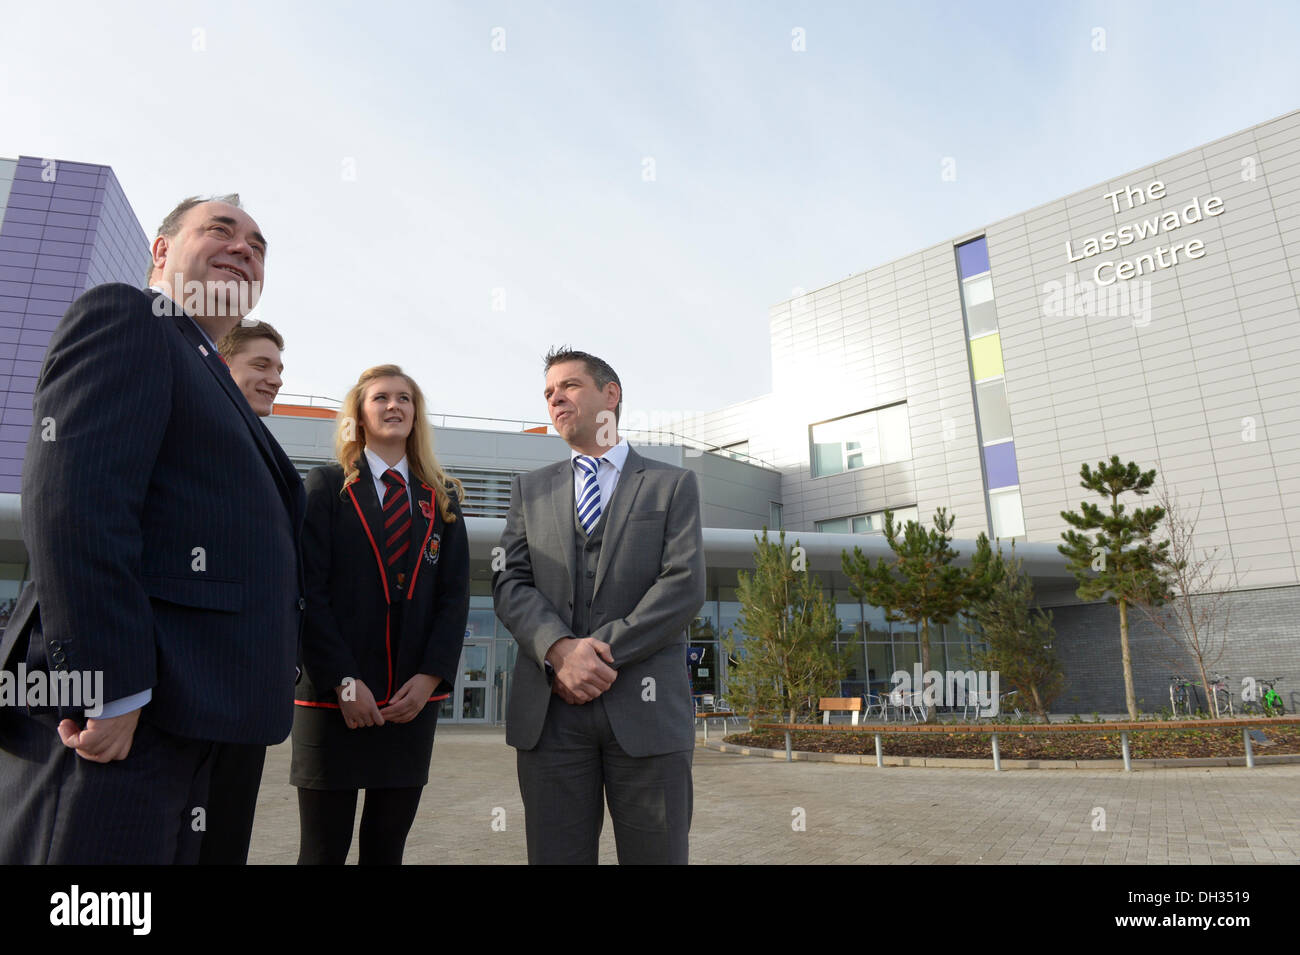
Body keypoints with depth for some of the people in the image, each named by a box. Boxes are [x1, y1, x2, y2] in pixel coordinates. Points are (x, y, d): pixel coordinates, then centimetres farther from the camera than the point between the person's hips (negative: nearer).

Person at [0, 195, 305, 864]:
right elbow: (69, 495, -16)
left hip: (178, 723, 9)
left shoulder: (206, 377, 26)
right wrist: (112, 687, -21)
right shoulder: (124, 317, -1)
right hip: (113, 712, -9)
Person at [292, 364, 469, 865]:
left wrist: (430, 677, -6)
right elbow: (309, 591, -6)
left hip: (414, 699, 3)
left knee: (388, 846, 12)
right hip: (332, 698, -3)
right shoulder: (326, 486, 2)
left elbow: (455, 594, 5)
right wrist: (343, 681, -13)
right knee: (324, 848, 5)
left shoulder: (442, 499, 11)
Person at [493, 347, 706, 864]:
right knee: (555, 855, 8)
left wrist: (602, 651, -13)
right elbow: (510, 583, 4)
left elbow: (684, 587, -4)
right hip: (549, 710, 2)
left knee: (656, 854, 6)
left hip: (645, 706, -1)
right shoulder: (530, 489, 16)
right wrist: (561, 650, -14)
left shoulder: (673, 485, 8)